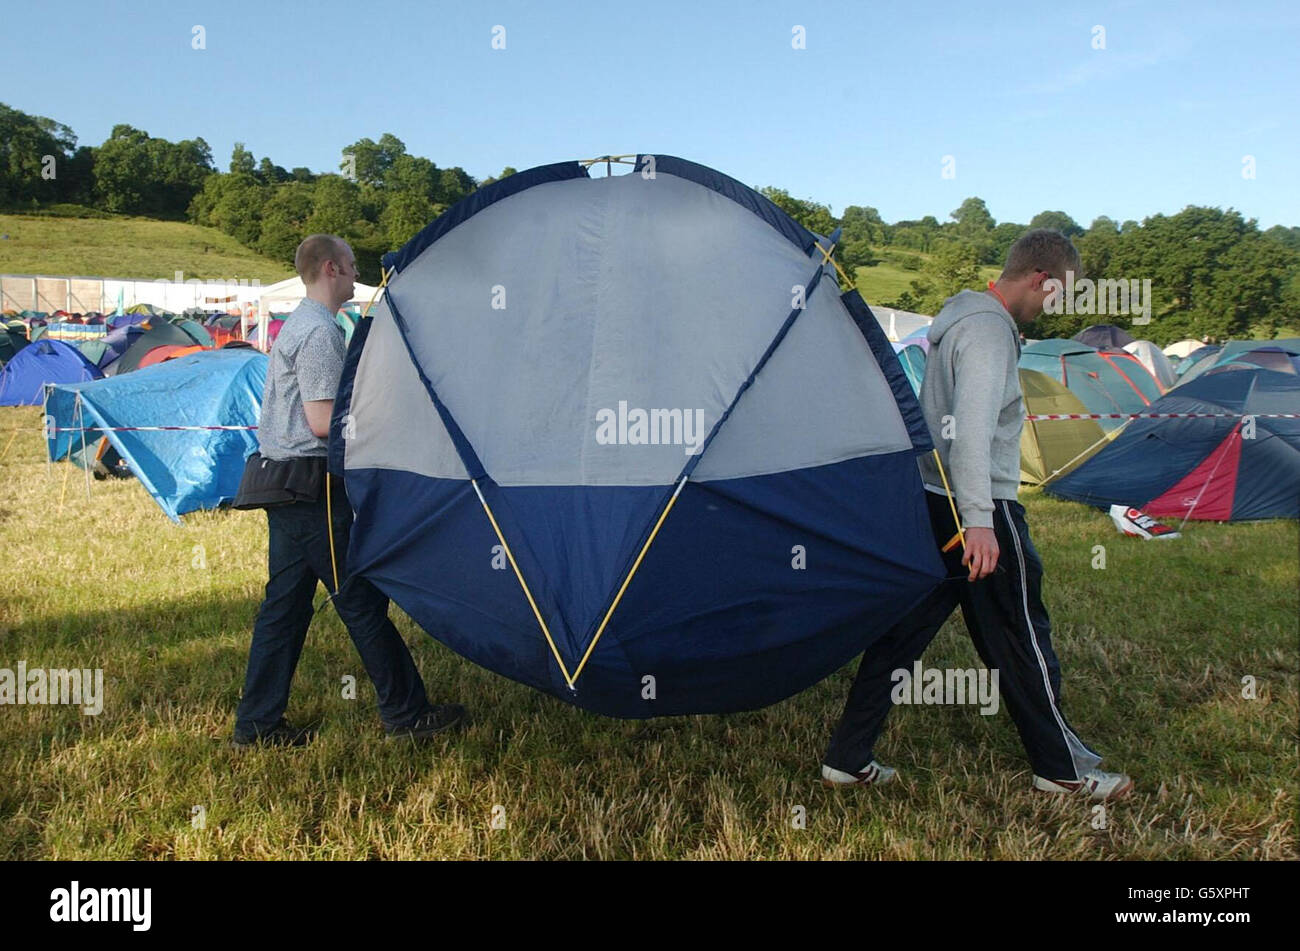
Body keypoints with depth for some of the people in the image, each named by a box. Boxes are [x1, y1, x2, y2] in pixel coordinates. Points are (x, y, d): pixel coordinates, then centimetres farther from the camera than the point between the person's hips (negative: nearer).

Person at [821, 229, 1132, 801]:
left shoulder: (962, 316, 16)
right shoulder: (989, 329, -16)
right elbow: (971, 428, -28)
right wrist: (978, 519, -33)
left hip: (930, 502, 9)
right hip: (980, 511, -9)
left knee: (901, 632, 11)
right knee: (1020, 642, 5)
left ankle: (847, 759, 16)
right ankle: (1063, 769, 23)